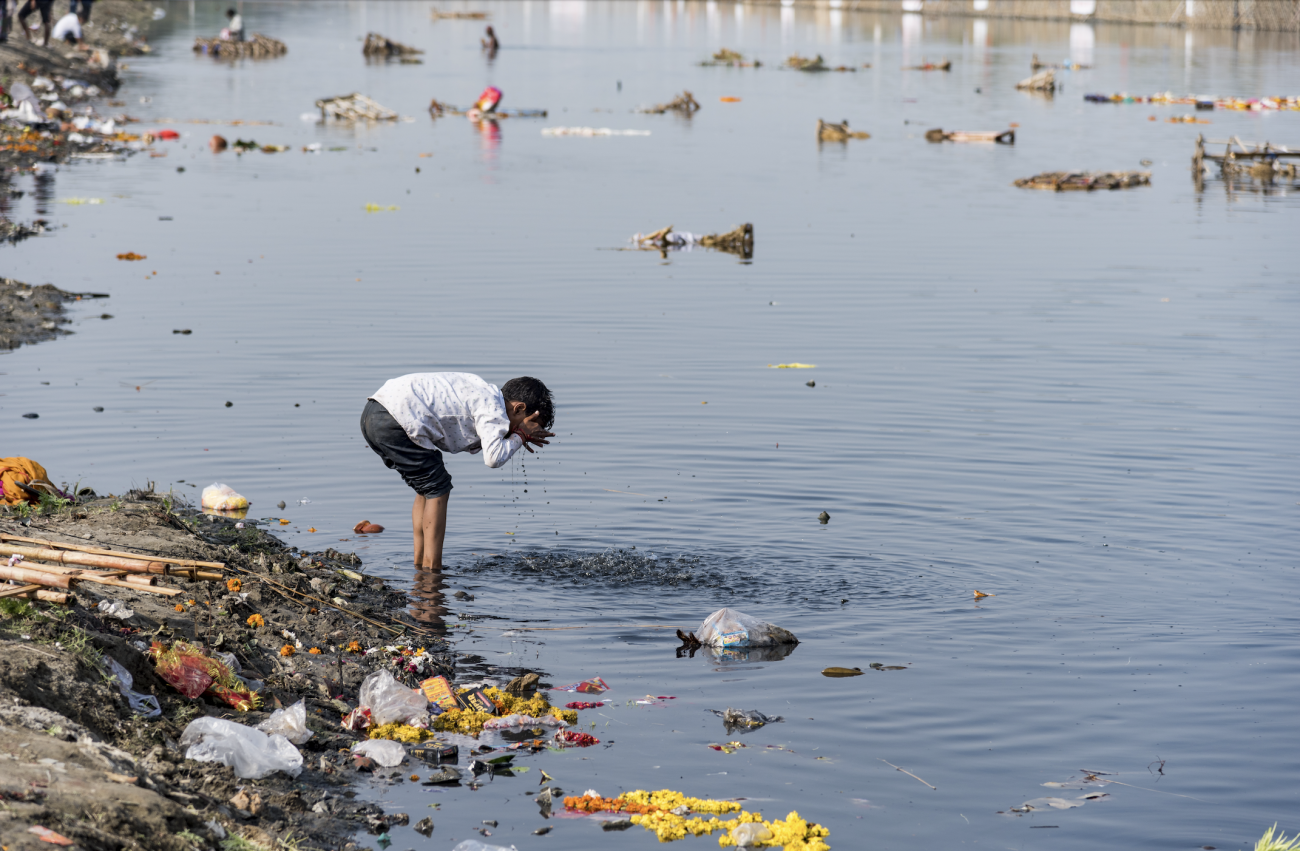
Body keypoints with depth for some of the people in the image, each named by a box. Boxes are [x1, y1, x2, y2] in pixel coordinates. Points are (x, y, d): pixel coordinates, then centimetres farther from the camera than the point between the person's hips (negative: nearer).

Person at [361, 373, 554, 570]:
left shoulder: (483, 393, 22)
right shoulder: (492, 406, -8)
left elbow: (472, 446, 25)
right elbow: (493, 457, -20)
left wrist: (520, 437, 18)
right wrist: (519, 437, -2)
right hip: (393, 422, -10)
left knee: (427, 489, 20)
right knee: (437, 489, -1)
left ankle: (420, 563, 20)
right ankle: (431, 569, -3)